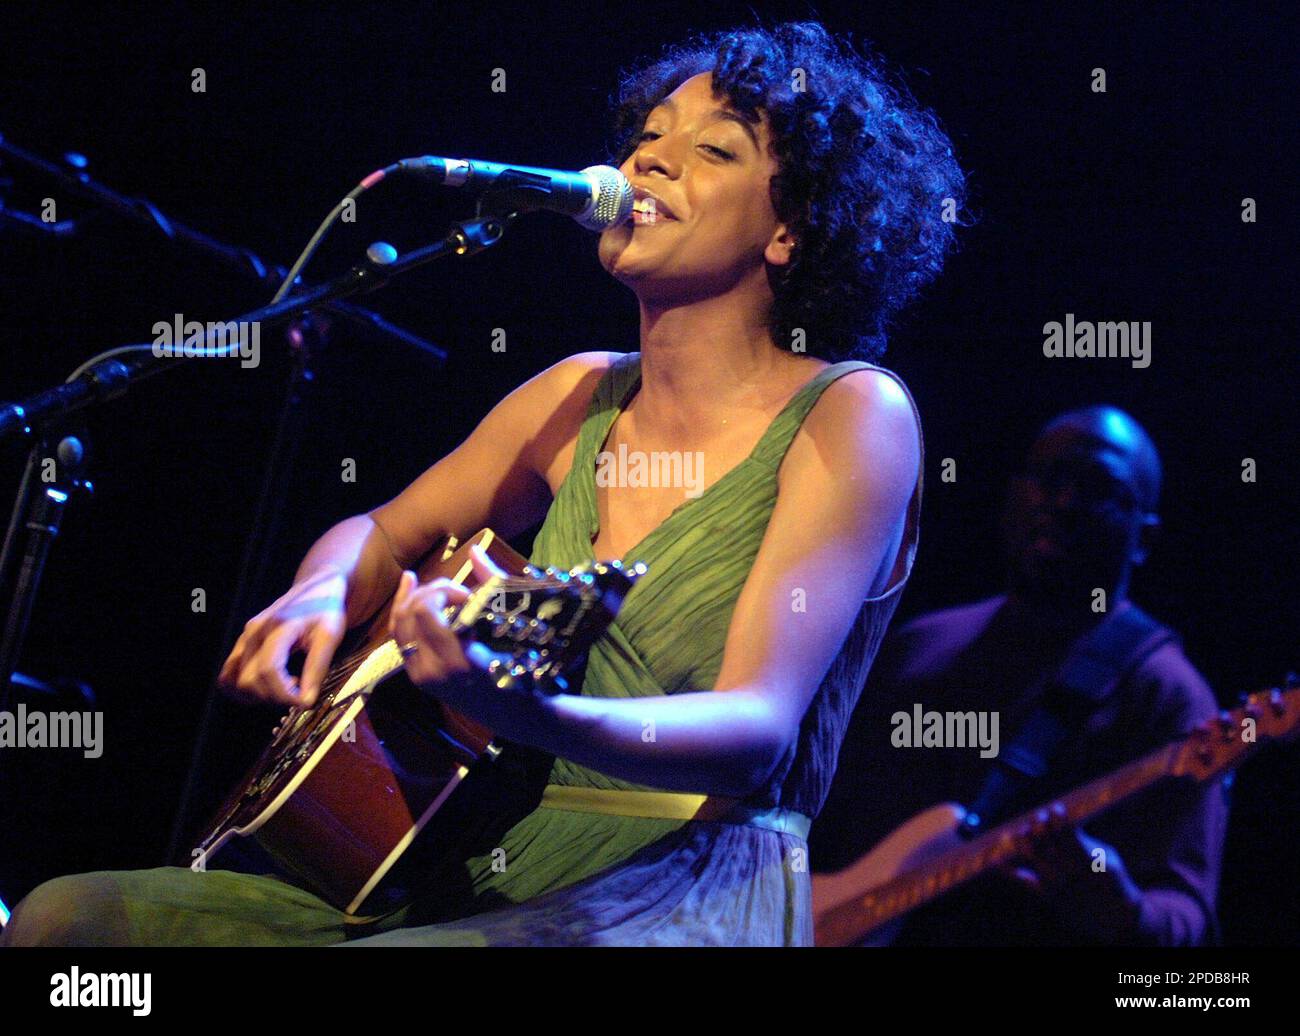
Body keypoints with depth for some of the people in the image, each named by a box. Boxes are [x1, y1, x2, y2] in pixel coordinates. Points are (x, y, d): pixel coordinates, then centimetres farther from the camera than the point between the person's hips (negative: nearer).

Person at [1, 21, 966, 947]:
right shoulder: (580, 398, 14)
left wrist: (525, 713, -36)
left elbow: (761, 730, -17)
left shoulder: (851, 414, -6)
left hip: (687, 895, -7)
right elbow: (382, 534, 28)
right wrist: (324, 595, 2)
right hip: (493, 877, 7)